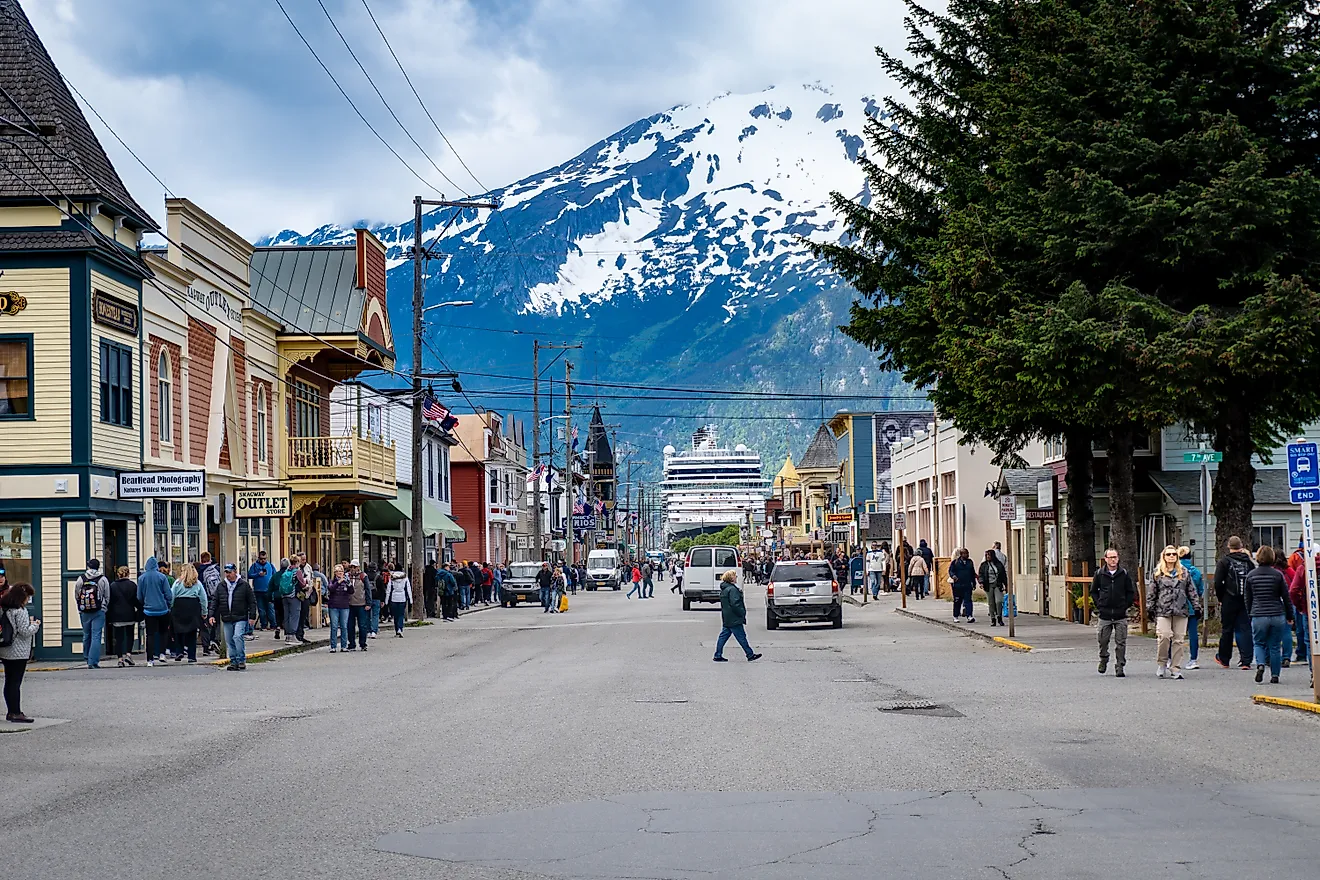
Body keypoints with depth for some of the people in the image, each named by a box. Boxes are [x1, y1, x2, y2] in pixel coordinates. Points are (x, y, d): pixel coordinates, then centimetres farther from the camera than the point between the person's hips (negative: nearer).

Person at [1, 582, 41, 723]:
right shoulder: (20, 611, -17)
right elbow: (25, 632, -18)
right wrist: (35, 625, -1)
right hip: (19, 653, -8)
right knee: (16, 682, -5)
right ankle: (16, 713, -3)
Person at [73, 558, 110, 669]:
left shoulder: (81, 579, 2)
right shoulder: (103, 579, -3)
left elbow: (76, 596, 5)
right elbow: (107, 597, 1)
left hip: (84, 612, 3)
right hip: (99, 612, -3)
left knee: (86, 636, 16)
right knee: (96, 636, -4)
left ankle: (88, 659, 26)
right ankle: (93, 662, -10)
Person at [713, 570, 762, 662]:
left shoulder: (724, 589, 15)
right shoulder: (732, 589, -17)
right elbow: (735, 604, -23)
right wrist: (742, 613, -12)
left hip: (727, 619, 10)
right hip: (734, 619, -10)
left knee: (723, 636, 10)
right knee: (741, 637, -3)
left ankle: (718, 656, 11)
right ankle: (750, 655, 3)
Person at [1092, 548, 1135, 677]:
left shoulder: (1124, 574, 3)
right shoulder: (1099, 574, 3)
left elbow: (1131, 592, 10)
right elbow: (1093, 591, 13)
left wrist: (1125, 606, 1)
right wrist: (1099, 605, 3)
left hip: (1121, 615, -1)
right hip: (1105, 615, 1)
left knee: (1121, 643, -3)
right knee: (1103, 641, 7)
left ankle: (1119, 667, 1)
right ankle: (1103, 660, 31)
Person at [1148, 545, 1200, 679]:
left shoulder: (1184, 572, 13)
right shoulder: (1157, 573, 8)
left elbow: (1192, 591, 15)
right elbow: (1152, 593, 9)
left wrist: (1197, 606, 10)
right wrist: (1149, 609, 4)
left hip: (1181, 612, 2)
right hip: (1163, 611, -2)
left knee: (1179, 640, 0)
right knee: (1164, 637, -16)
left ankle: (1176, 668, 7)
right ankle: (1161, 663, 4)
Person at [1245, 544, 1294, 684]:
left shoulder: (1251, 575, 1)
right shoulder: (1278, 575, -3)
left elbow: (1247, 598, 8)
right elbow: (1286, 597, 2)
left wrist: (1250, 614, 20)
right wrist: (1289, 616, 12)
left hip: (1258, 616, 0)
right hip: (1277, 615, 0)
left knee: (1259, 643, 14)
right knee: (1275, 646, 9)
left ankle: (1260, 664, -12)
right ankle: (1275, 675, 8)